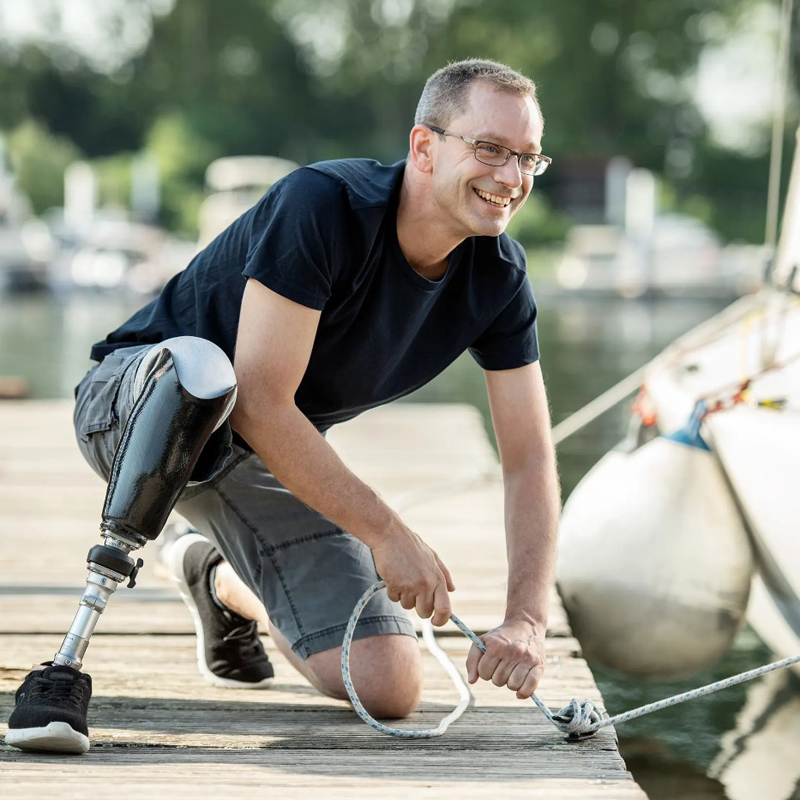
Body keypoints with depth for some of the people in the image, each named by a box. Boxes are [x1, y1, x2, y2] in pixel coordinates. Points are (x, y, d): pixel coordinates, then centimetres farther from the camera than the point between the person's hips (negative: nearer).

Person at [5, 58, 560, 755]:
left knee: (389, 691, -8)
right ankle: (67, 663, -35)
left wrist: (527, 620, -22)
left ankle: (219, 580, 23)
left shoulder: (498, 277, -10)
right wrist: (385, 533, -31)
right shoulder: (322, 205, -29)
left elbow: (530, 458, -8)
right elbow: (260, 403, -32)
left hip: (274, 462, 6)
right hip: (136, 401, -5)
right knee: (198, 363, -43)